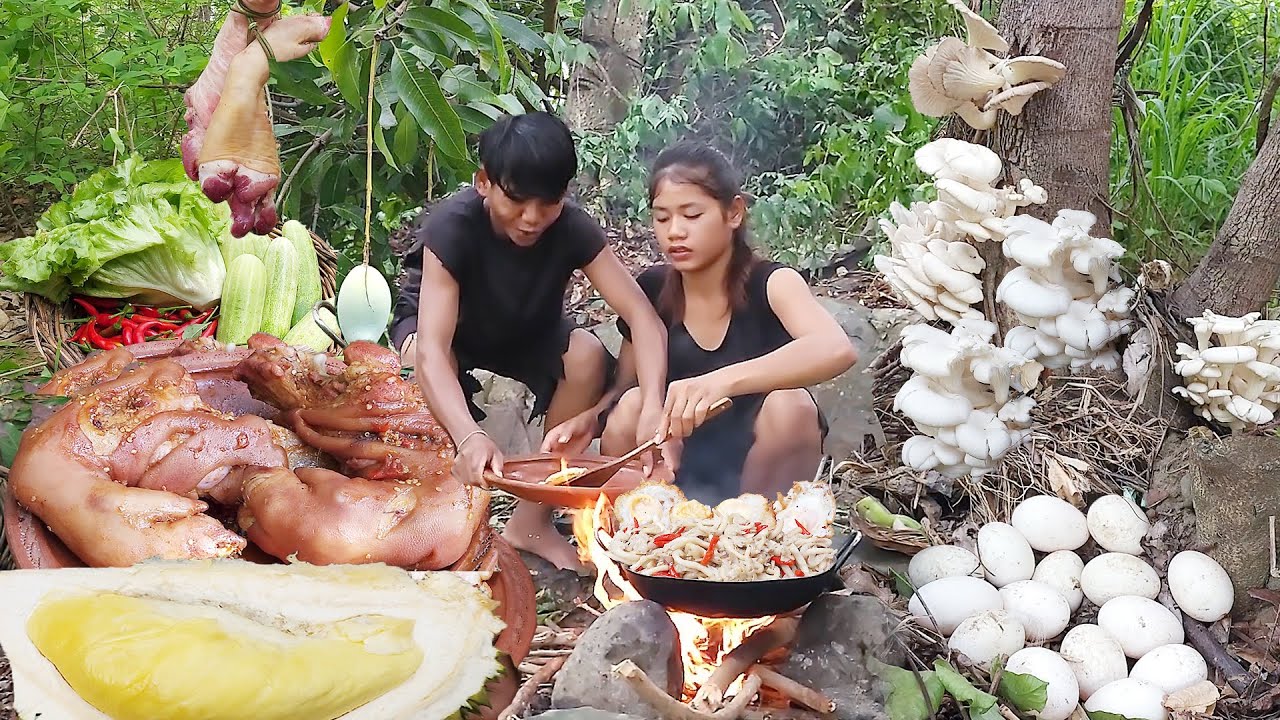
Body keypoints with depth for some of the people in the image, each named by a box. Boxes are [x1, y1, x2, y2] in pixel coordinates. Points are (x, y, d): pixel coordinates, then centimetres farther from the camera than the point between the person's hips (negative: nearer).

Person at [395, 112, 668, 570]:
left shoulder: (573, 229, -27)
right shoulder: (452, 227, -35)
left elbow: (642, 315, -34)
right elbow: (432, 347, -45)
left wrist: (652, 407, -53)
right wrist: (469, 436, -63)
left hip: (527, 336, 3)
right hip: (450, 332, -2)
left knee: (588, 354, -27)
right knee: (423, 356, -37)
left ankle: (532, 520, -13)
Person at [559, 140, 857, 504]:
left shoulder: (771, 284, -16)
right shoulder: (651, 290, -5)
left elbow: (837, 350, -37)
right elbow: (621, 388, 2)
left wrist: (722, 381, -52)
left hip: (761, 476, -2)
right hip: (679, 477, 2)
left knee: (788, 404, -30)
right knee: (629, 408, -25)